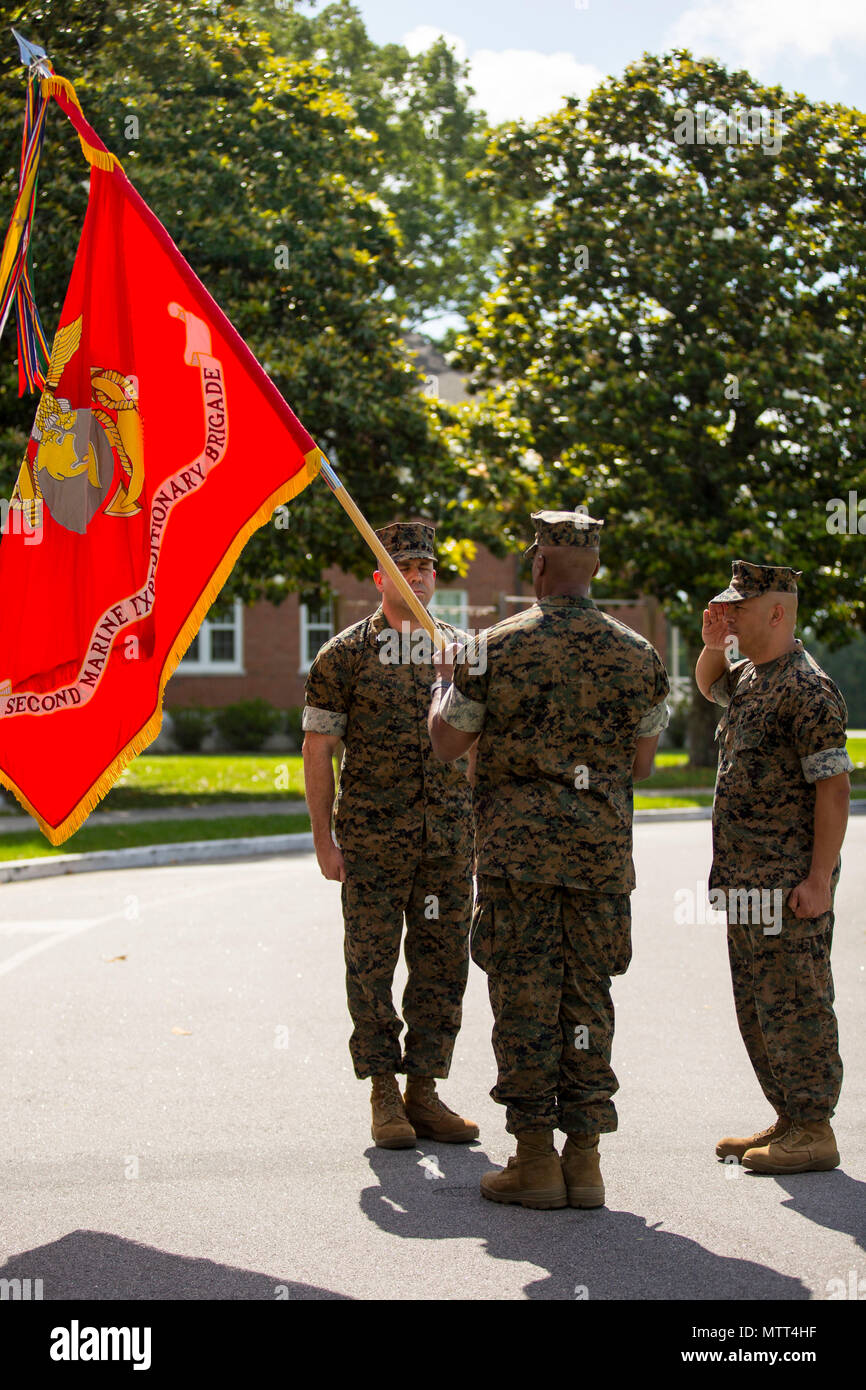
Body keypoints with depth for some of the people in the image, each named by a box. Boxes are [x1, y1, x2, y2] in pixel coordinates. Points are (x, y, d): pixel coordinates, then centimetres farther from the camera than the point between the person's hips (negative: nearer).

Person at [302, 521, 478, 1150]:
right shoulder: (345, 654, 0)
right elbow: (318, 749, 1)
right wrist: (324, 839, -3)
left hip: (450, 835, 3)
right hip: (373, 836, -3)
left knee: (443, 963, 5)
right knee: (373, 962, 1)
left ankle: (425, 1092, 16)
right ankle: (385, 1098, 11)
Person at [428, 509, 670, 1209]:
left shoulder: (496, 647, -6)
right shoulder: (637, 654, 2)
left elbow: (447, 741, 3)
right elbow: (641, 763, 8)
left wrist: (447, 679, 21)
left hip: (517, 846, -2)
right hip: (602, 849, 3)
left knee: (524, 996, 3)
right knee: (588, 995, 8)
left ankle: (535, 1157, 5)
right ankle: (584, 1157, 9)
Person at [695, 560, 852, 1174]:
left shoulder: (807, 688, -16)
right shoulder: (749, 677, 13)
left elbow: (834, 786, -20)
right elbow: (710, 686, 37)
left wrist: (820, 879, -23)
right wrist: (713, 645, 14)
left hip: (790, 884, -10)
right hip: (747, 879, 10)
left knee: (793, 1003, -5)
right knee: (756, 1005, 15)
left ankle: (814, 1134, 3)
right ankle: (789, 1119, 25)